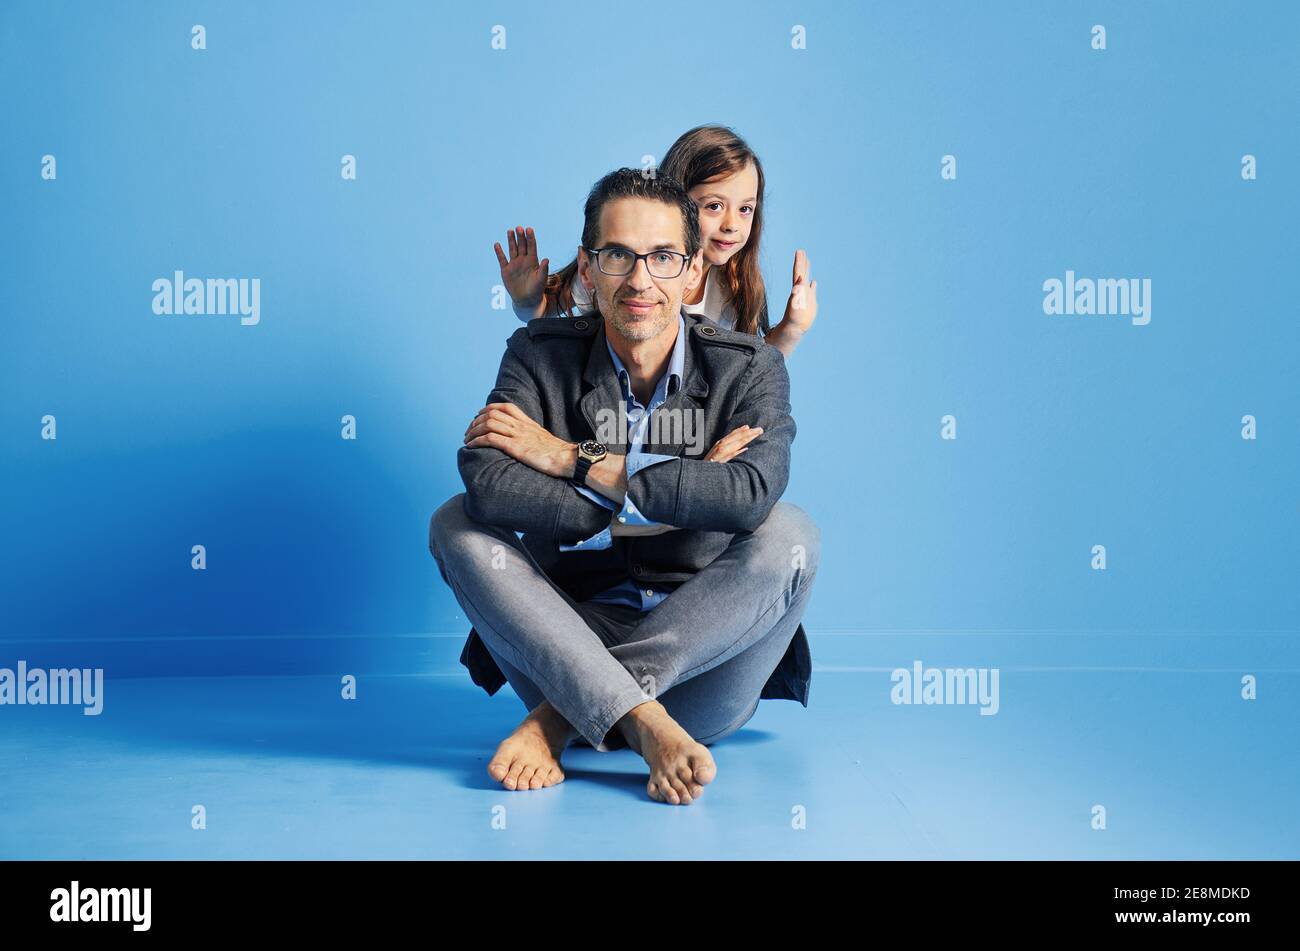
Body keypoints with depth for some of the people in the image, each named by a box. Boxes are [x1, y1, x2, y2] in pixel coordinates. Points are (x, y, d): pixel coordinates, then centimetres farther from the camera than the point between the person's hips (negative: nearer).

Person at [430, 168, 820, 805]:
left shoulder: (748, 367, -4)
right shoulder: (540, 356, -2)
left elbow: (752, 496, -27)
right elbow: (488, 484, -23)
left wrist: (575, 460, -20)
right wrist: (681, 495, -22)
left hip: (704, 662, -1)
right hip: (575, 636, 1)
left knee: (790, 535, -25)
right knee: (457, 524, -18)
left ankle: (560, 717, -24)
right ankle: (642, 724, -33)